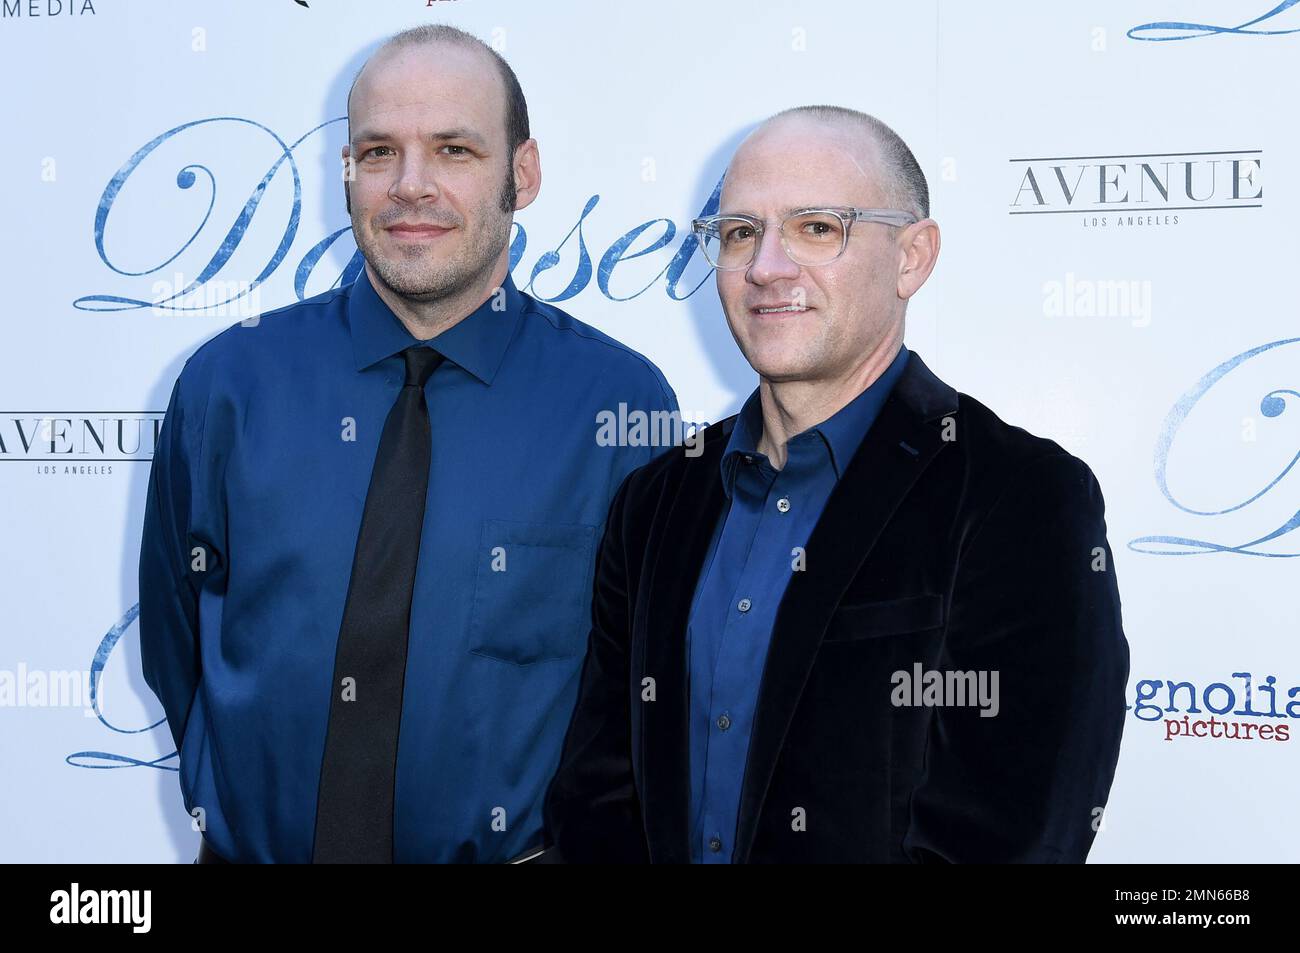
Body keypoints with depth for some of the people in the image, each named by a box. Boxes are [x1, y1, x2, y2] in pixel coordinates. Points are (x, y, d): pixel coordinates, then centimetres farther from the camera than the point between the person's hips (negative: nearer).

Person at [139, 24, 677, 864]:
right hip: (252, 845, 2)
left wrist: (565, 822, -6)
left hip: (513, 849, -1)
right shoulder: (226, 385, -7)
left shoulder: (623, 404, -13)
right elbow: (173, 639, 3)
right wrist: (244, 793, 2)